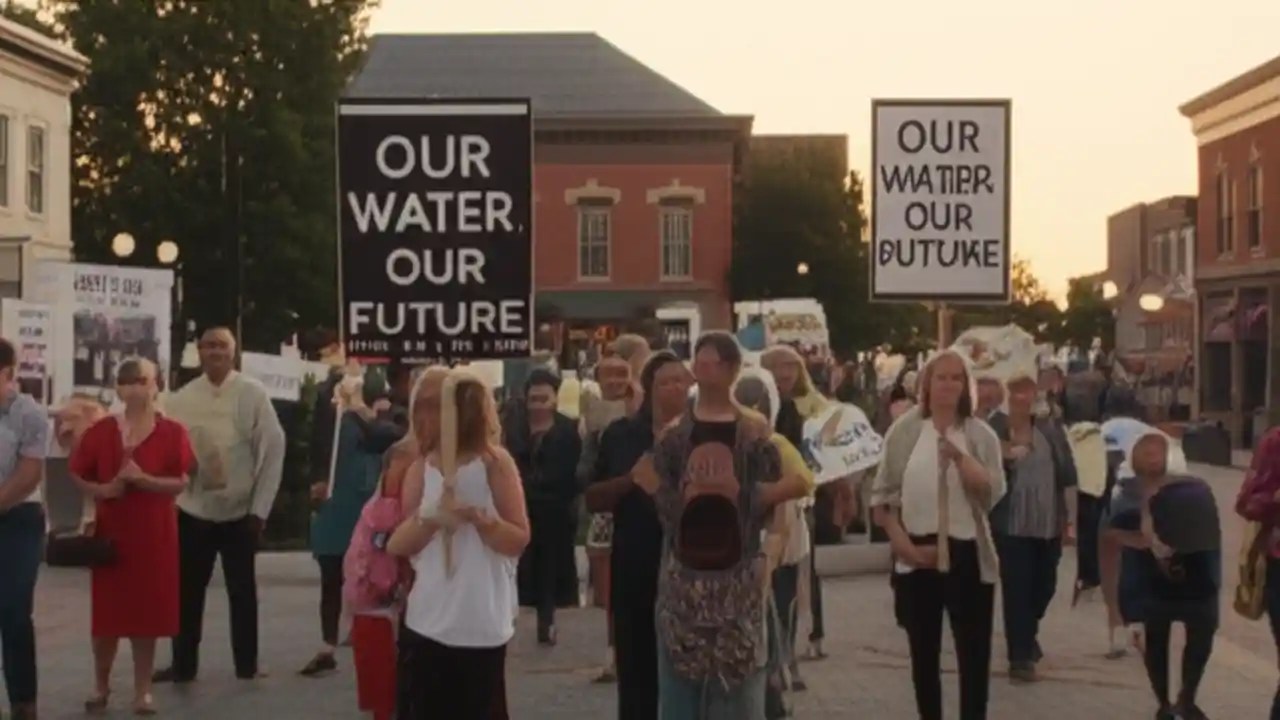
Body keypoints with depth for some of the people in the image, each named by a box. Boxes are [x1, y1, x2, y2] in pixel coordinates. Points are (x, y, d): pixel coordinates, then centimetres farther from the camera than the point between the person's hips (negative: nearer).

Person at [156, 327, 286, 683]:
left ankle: (247, 664, 19)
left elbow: (272, 449, -7)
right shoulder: (182, 399, -1)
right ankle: (183, 664, 20)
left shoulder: (253, 393, -7)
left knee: (242, 590, 9)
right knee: (187, 591, 8)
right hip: (192, 510, 2)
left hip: (240, 511, -2)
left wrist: (260, 508, -8)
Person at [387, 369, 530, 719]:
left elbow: (519, 540, -6)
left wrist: (480, 518, -24)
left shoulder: (494, 462, -4)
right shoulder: (421, 468, 6)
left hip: (481, 626, -4)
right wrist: (427, 518, -17)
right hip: (427, 621, 4)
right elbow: (397, 544, 3)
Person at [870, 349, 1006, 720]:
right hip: (916, 556, 1)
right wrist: (901, 542, -7)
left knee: (974, 652, 1)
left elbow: (993, 494, -11)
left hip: (968, 555, -1)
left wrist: (959, 458, -24)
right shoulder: (905, 430, 0)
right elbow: (883, 493, 1)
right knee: (924, 652, 12)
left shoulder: (981, 435, 0)